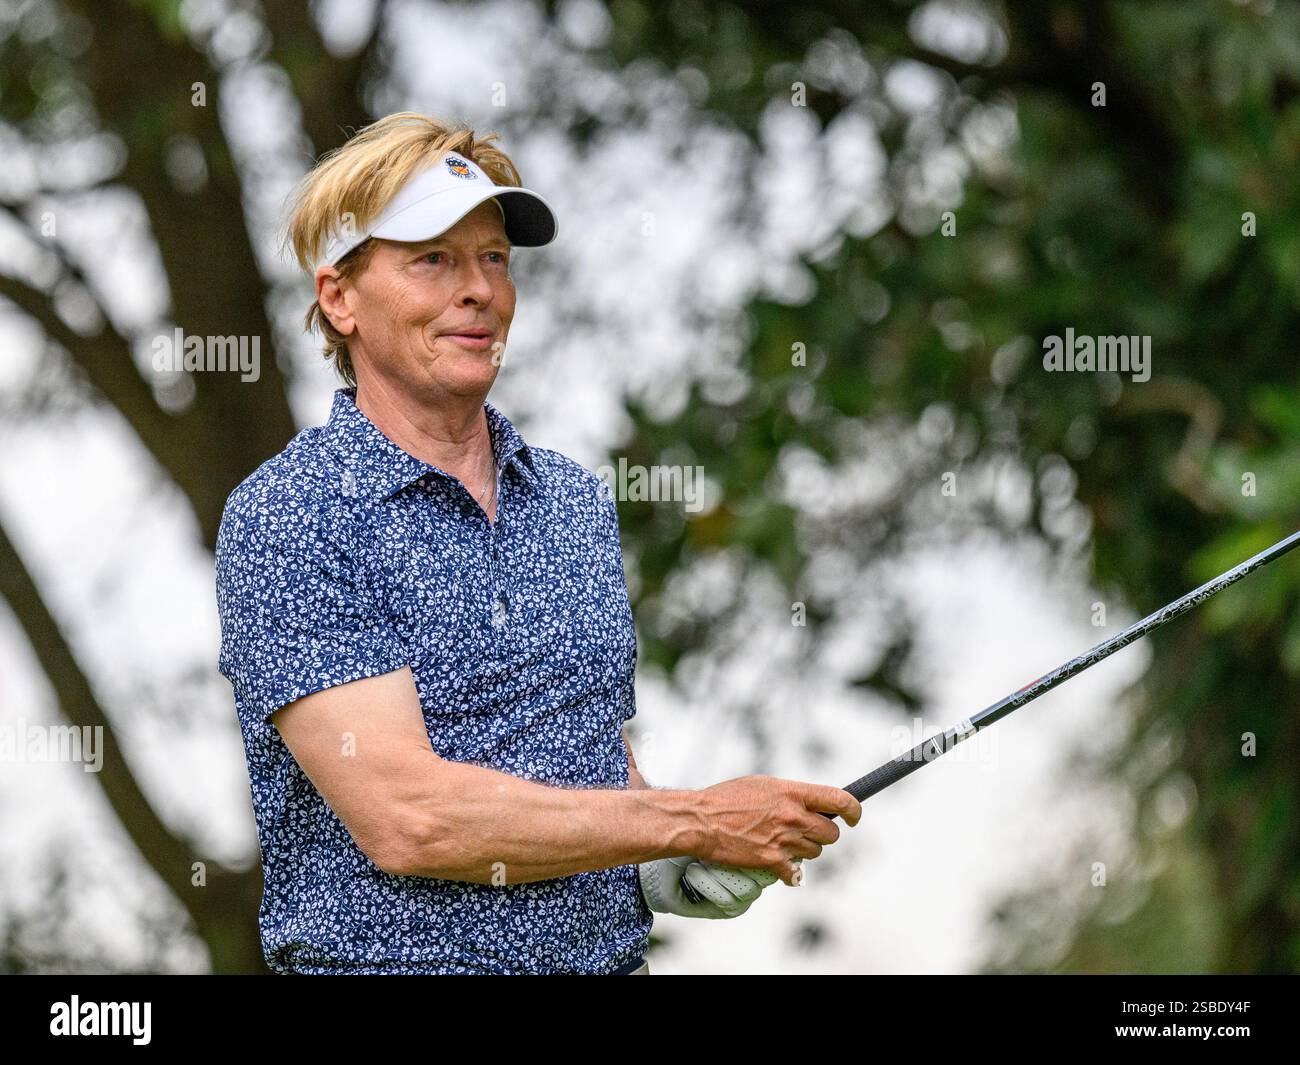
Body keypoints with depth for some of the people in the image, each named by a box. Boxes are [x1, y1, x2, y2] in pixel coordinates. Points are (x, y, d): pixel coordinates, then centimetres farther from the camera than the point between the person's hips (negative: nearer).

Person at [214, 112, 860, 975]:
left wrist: (666, 869, -2)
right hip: (391, 958, -5)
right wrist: (695, 820, -16)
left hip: (611, 953, 5)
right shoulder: (283, 522, -11)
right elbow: (404, 817, -19)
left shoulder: (580, 502, 9)